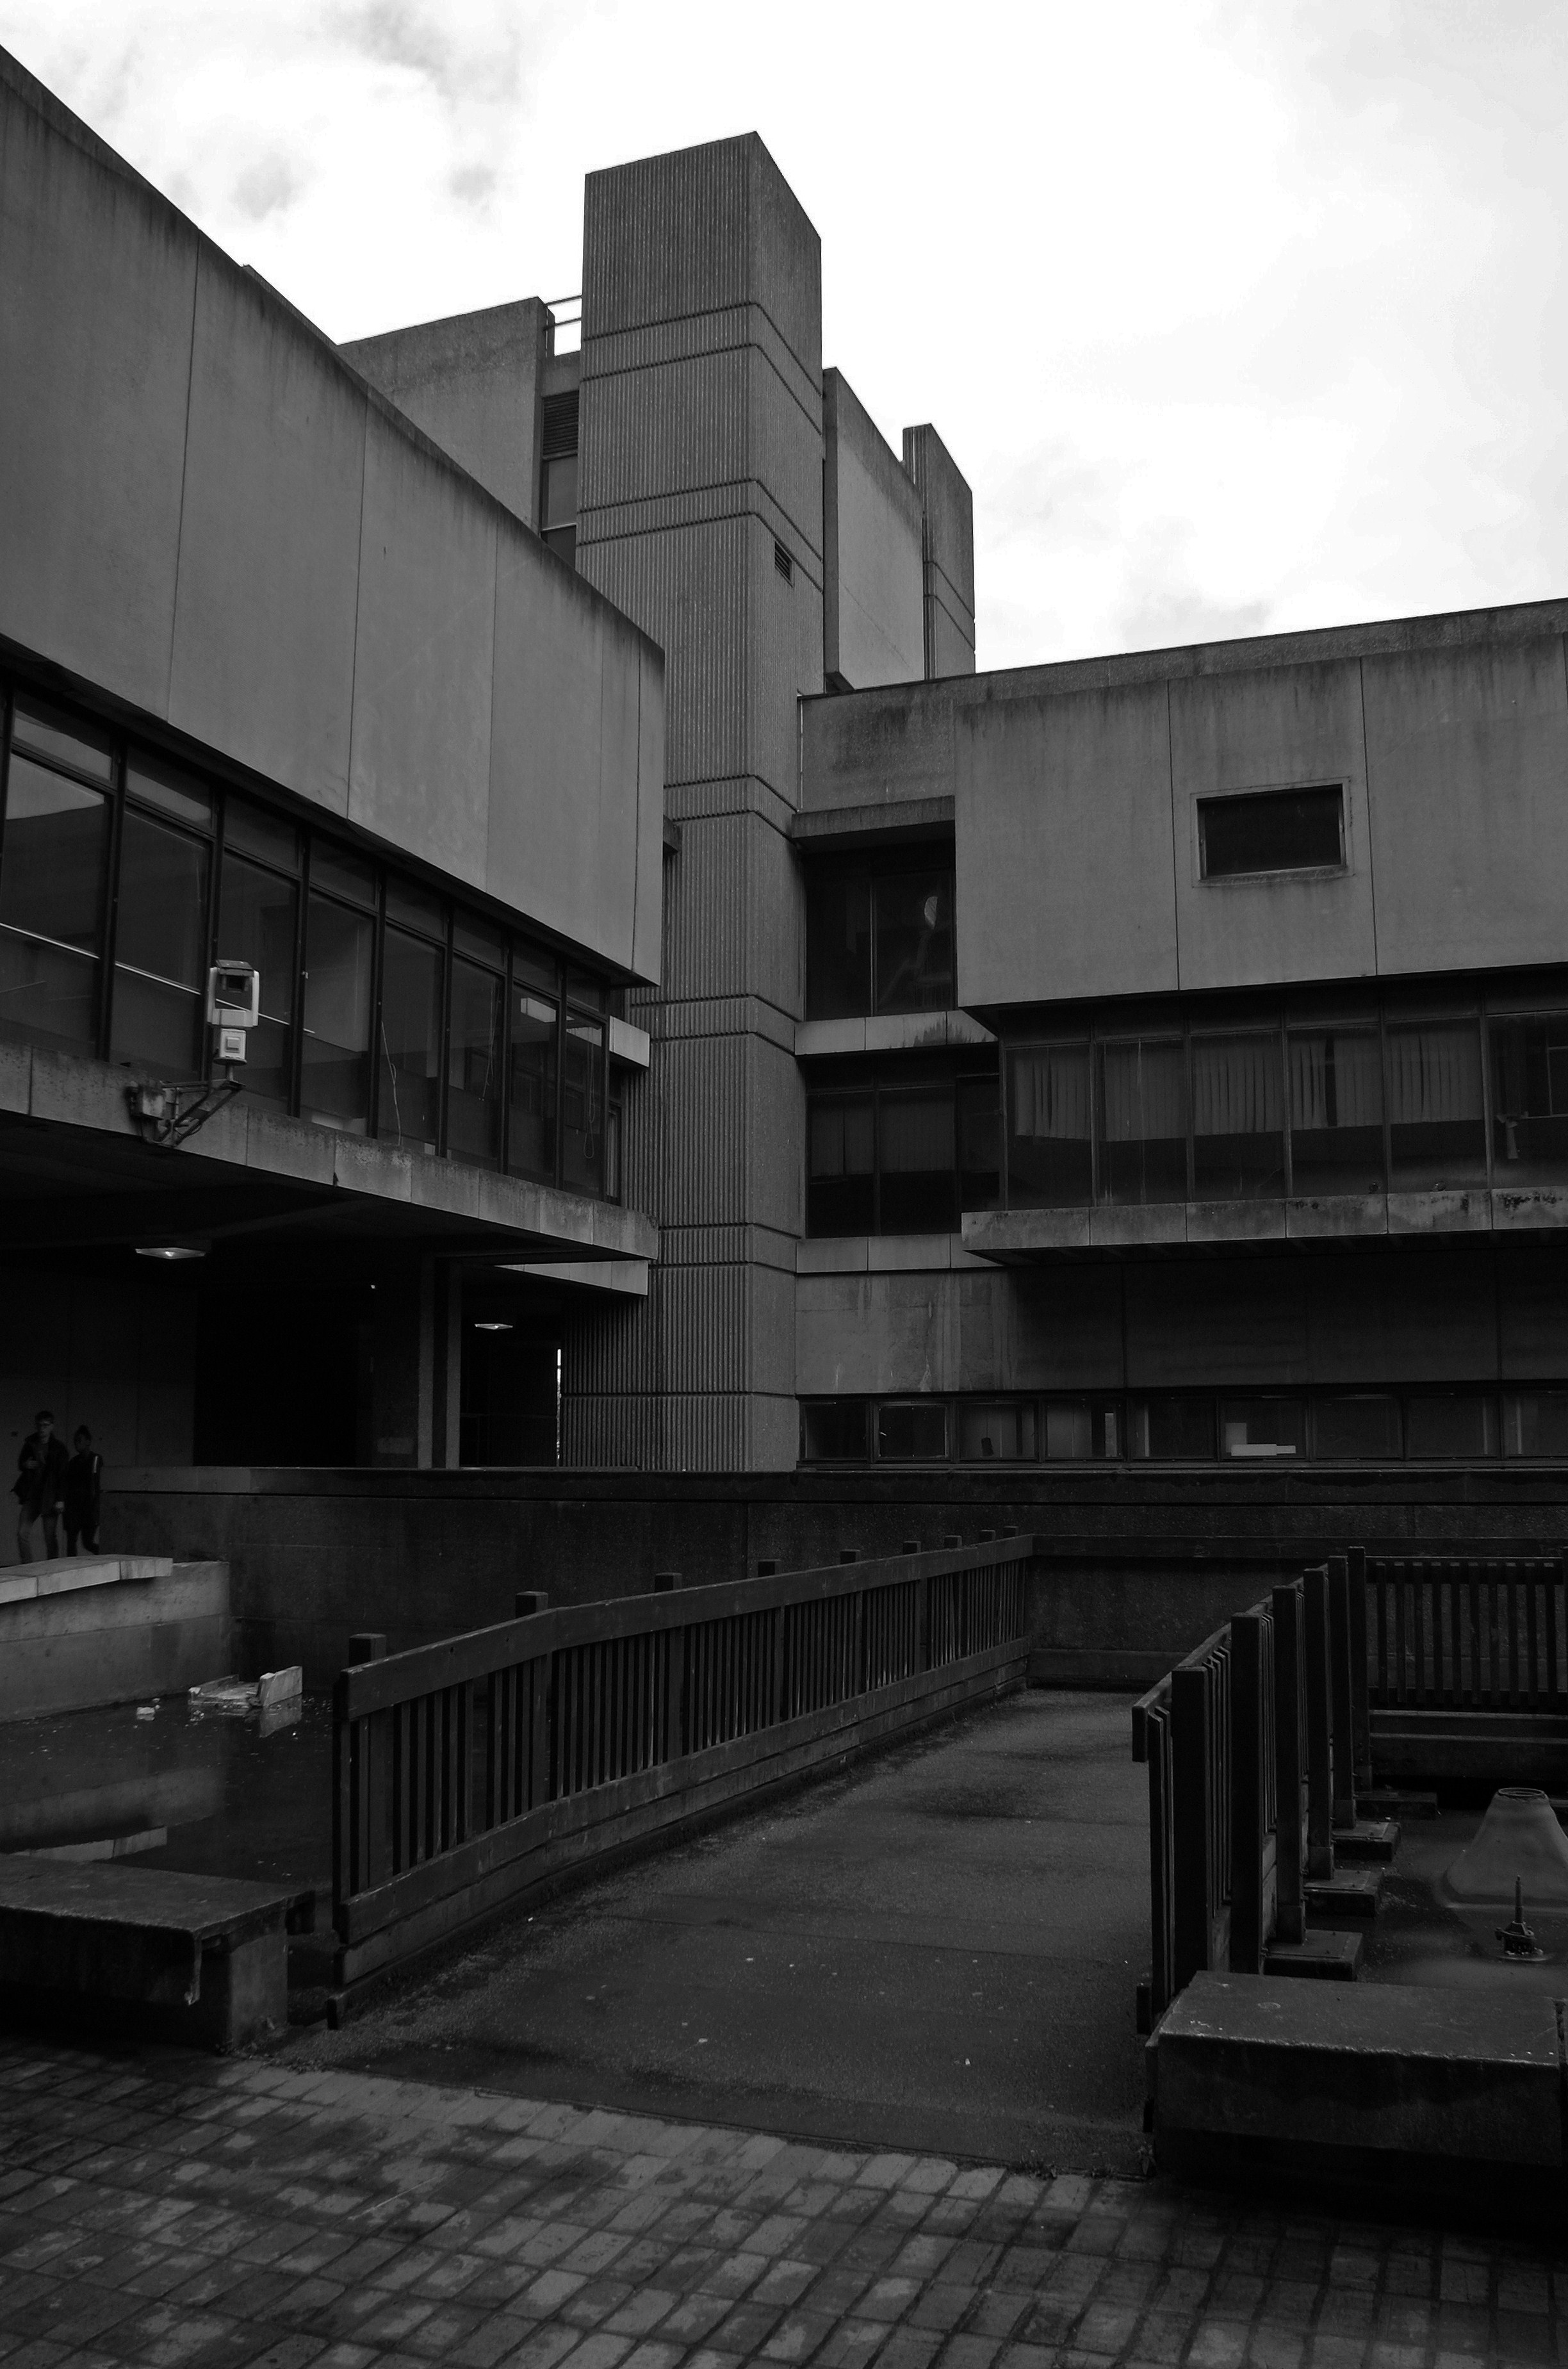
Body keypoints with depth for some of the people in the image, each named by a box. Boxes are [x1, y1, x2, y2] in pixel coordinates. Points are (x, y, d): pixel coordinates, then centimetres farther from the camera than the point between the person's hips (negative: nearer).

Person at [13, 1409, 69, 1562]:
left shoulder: (58, 1448, -4)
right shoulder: (30, 1443, 7)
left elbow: (63, 1474, -6)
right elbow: (20, 1462, 20)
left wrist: (60, 1499, -13)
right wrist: (24, 1465, -5)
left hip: (49, 1497, -4)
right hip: (30, 1495, 4)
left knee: (51, 1537, 1)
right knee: (23, 1532, -5)